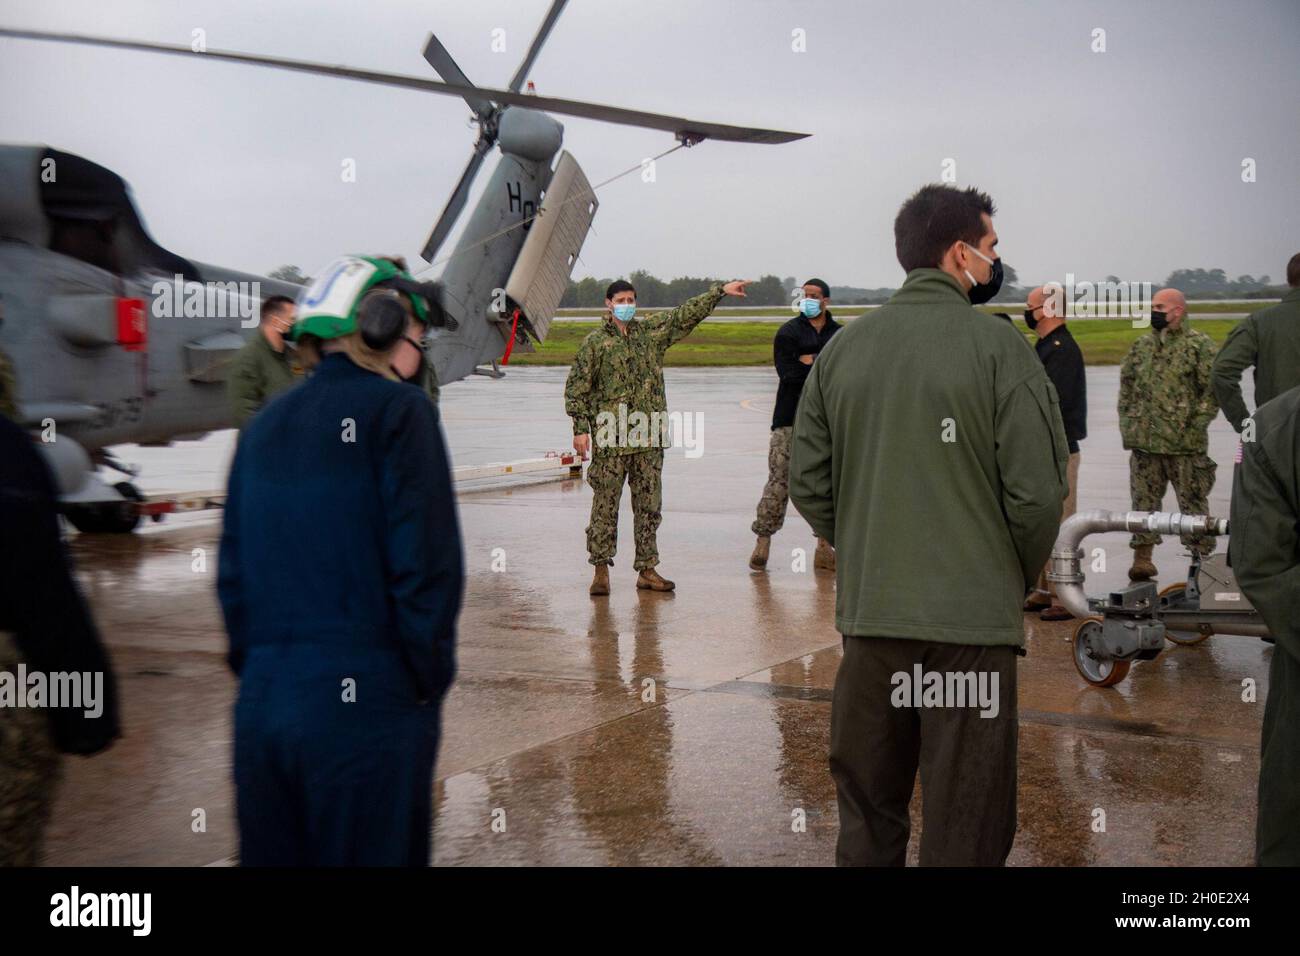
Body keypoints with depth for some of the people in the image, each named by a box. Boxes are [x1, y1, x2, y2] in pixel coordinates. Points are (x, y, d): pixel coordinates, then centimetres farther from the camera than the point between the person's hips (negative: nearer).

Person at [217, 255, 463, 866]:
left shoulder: (264, 425, 14)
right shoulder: (397, 410, -5)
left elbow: (233, 571, 13)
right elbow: (426, 562, -12)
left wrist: (256, 669, 18)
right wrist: (431, 680, -3)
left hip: (261, 701, 6)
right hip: (365, 699, -6)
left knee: (271, 855, 15)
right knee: (367, 853, 3)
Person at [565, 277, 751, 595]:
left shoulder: (652, 331, 12)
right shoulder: (595, 342, 1)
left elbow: (687, 314, 16)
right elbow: (576, 387, 1)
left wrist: (721, 290, 12)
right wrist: (580, 429, -6)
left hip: (650, 438, 4)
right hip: (611, 439, -4)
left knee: (649, 506, 6)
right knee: (605, 506, -1)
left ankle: (647, 569, 13)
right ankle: (601, 569, 7)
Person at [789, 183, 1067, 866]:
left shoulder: (842, 348, 4)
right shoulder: (995, 343, -9)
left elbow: (808, 486, 6)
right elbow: (1036, 493, -11)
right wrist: (1015, 581, 6)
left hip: (866, 617, 5)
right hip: (972, 623, -4)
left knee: (866, 821, 18)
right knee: (964, 833, 6)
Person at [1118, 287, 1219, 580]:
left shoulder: (1200, 345, -4)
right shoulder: (1141, 345, 13)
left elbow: (1212, 390, -6)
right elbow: (1126, 385, 20)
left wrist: (1194, 426, -12)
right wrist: (1127, 423, 11)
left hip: (1184, 444, -5)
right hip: (1143, 441, 5)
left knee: (1192, 501, 2)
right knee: (1143, 501, 5)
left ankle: (1203, 559, 11)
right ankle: (1142, 558, 9)